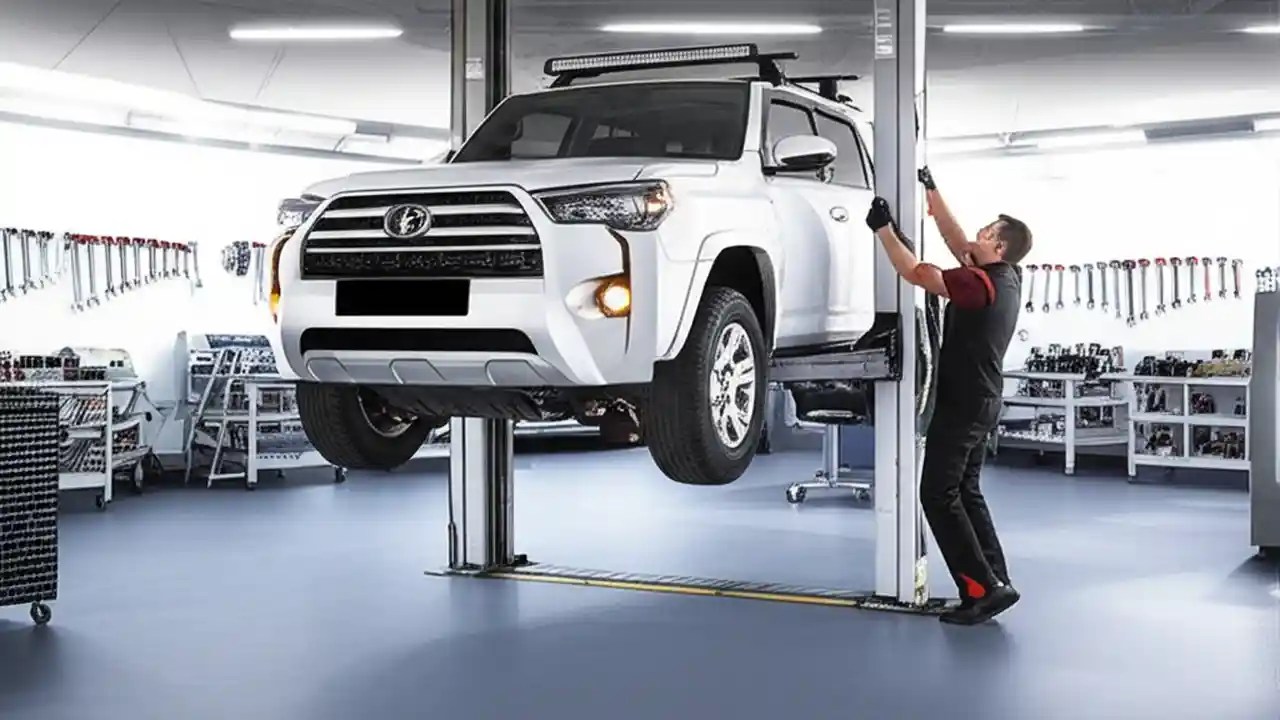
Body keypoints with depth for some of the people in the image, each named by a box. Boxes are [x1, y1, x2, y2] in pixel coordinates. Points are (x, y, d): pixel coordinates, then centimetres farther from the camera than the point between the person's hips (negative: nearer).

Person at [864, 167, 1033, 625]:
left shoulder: (982, 283, -21)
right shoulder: (1006, 276, 7)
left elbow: (916, 274, -22)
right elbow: (957, 243, 17)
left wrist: (883, 228, -12)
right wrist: (931, 192, 21)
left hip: (964, 402, -10)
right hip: (980, 400, 10)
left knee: (939, 495, -6)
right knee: (965, 492, 14)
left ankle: (982, 588, -9)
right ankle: (994, 583, 13)